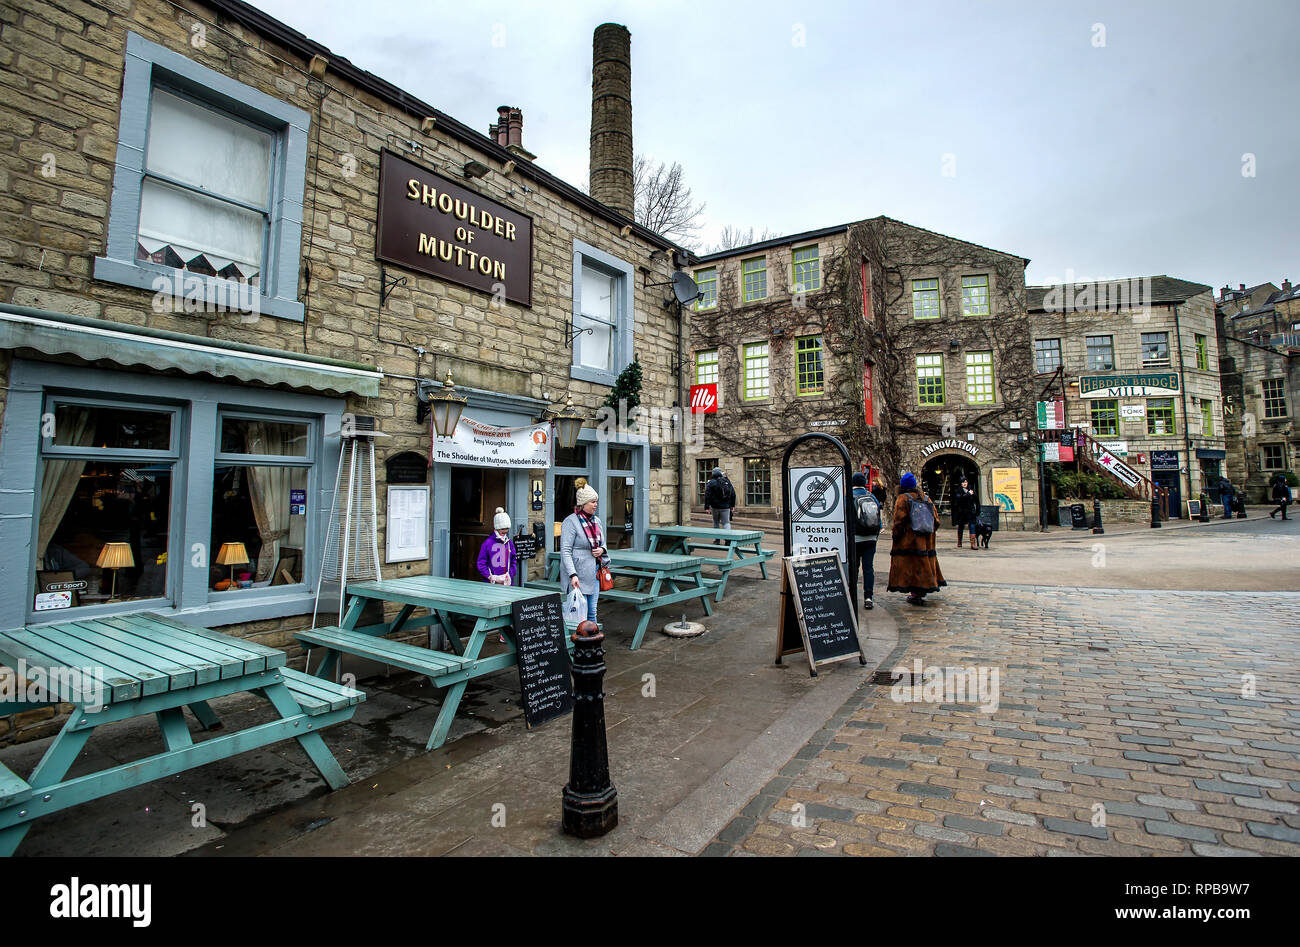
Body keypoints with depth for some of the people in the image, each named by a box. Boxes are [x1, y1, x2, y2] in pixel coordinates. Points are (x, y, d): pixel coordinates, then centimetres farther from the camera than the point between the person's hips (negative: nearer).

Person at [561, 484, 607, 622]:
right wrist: (573, 575, -25)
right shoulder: (571, 521, -12)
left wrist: (602, 550, -1)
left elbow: (602, 543, 24)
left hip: (594, 572, 7)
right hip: (578, 573, -7)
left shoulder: (596, 520, 11)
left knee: (592, 611, 13)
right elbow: (565, 551, -17)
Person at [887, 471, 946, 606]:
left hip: (909, 540, -6)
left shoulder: (902, 499, -7)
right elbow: (936, 520, 13)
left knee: (911, 565, -3)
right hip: (926, 541, 6)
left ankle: (915, 594, -6)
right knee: (923, 563, 14)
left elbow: (899, 521, -13)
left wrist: (896, 536, -6)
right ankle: (922, 591, 23)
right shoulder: (926, 498, 12)